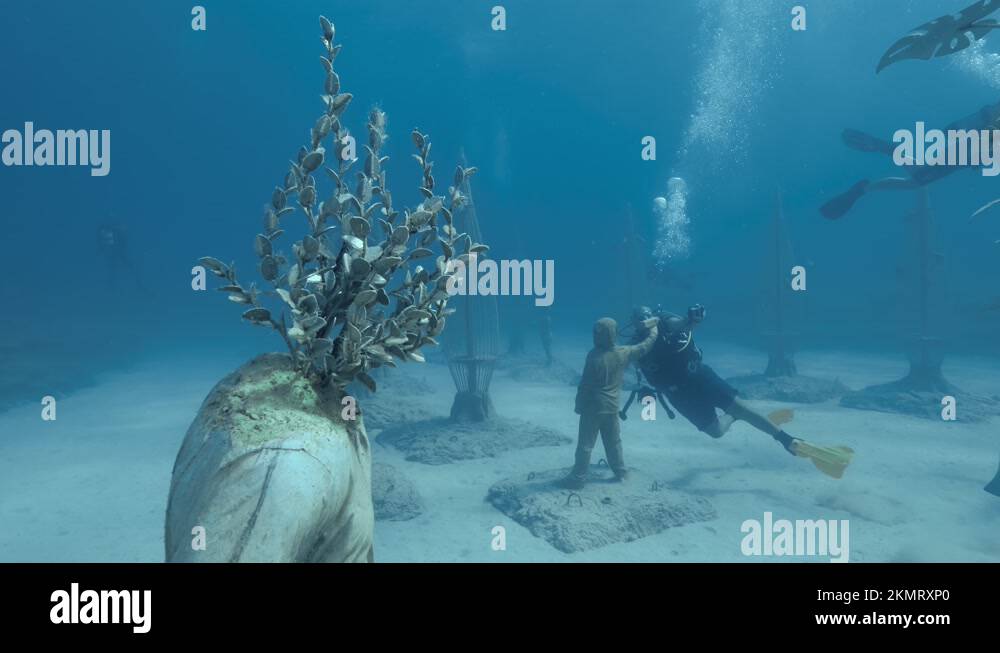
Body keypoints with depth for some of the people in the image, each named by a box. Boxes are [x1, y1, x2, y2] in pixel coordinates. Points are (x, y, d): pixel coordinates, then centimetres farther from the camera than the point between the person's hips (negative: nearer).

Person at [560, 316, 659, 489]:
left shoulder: (594, 355, -18)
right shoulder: (625, 353, -6)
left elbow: (584, 384, -13)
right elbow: (648, 343, 6)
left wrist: (579, 406, -3)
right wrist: (652, 325, 21)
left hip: (592, 406, -4)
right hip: (612, 406, 5)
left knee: (585, 444, 2)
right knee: (613, 441, 21)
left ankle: (578, 478, 6)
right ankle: (620, 471, 31)